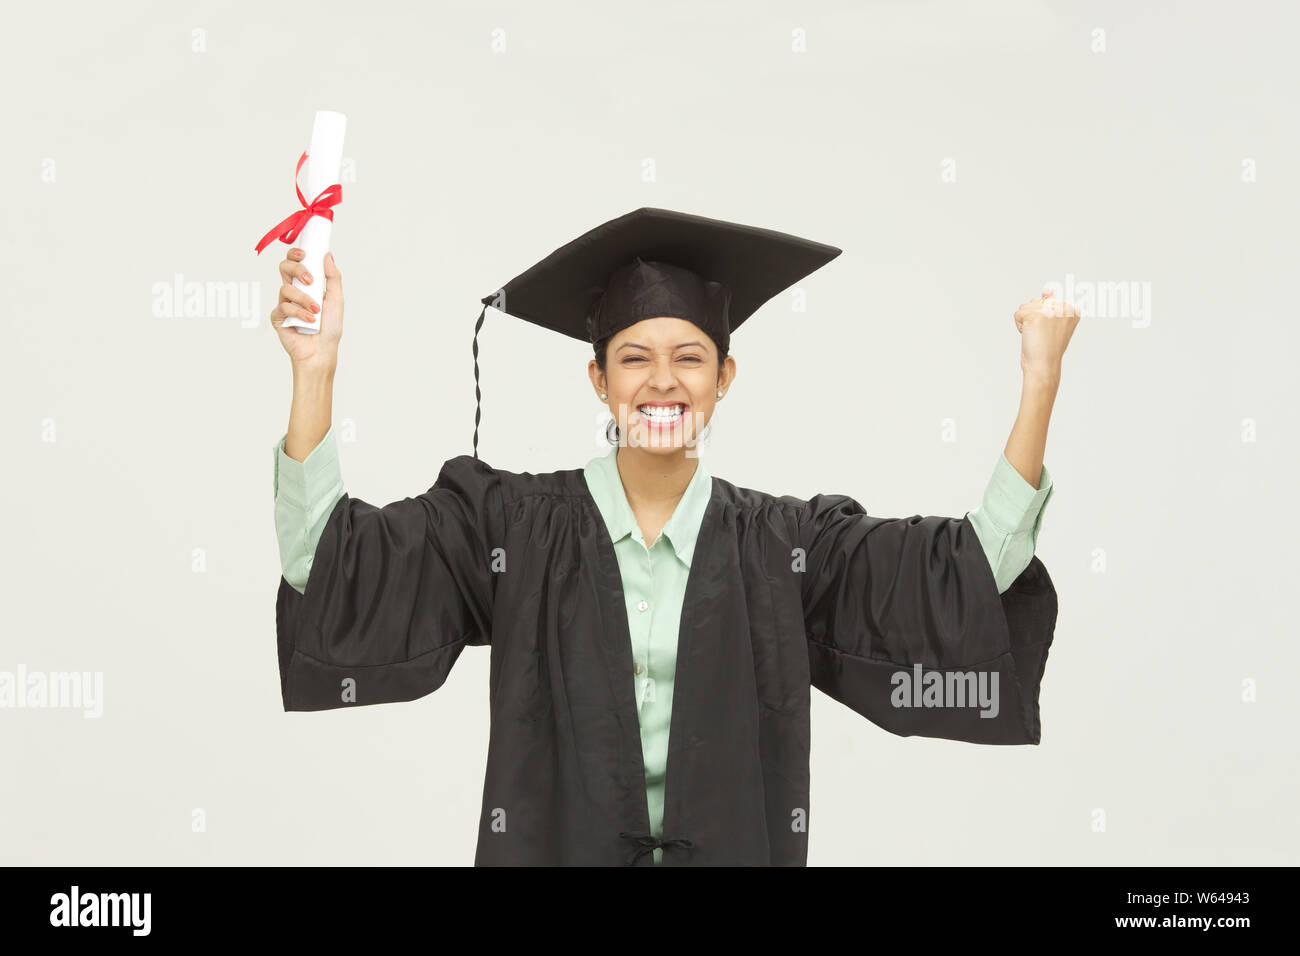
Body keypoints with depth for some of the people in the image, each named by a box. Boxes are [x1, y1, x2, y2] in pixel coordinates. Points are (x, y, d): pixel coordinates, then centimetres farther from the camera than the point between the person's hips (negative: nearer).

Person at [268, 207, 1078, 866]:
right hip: (551, 847, -1)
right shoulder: (513, 525, -4)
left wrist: (1040, 384, -14)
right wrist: (315, 370, -22)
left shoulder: (782, 545, -1)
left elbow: (977, 568, -6)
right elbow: (328, 560, -11)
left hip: (730, 848, 1)